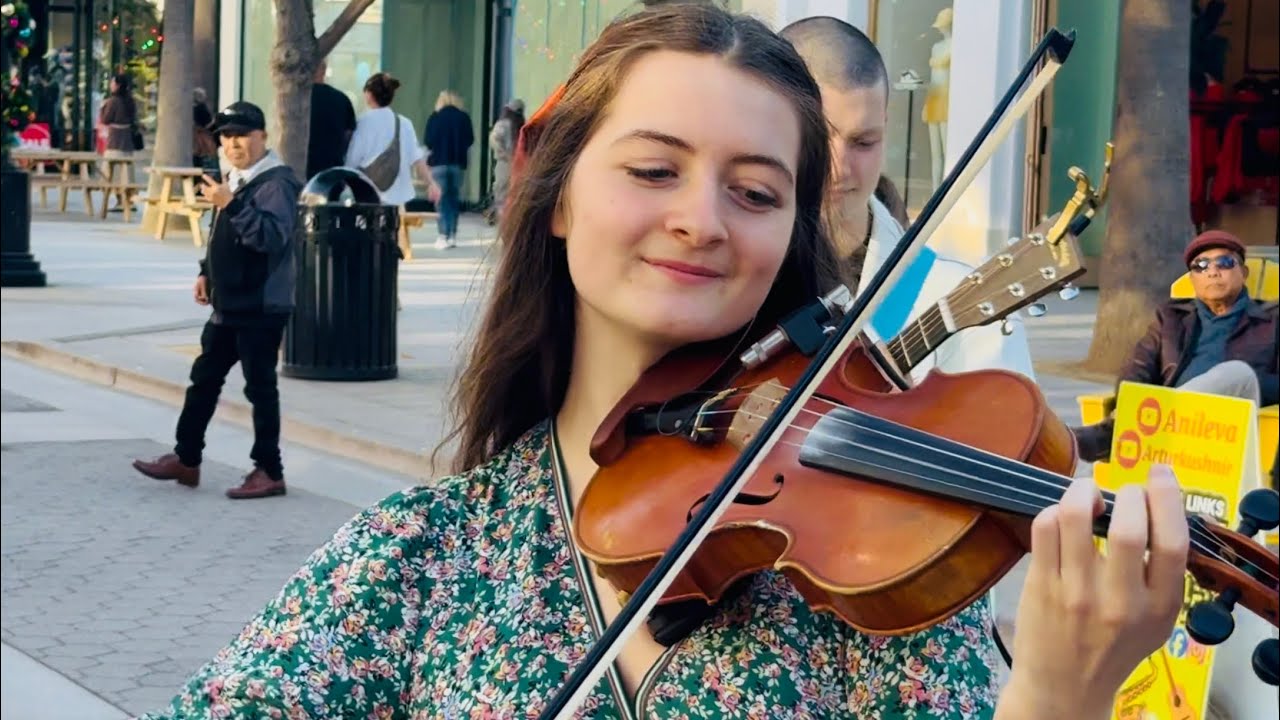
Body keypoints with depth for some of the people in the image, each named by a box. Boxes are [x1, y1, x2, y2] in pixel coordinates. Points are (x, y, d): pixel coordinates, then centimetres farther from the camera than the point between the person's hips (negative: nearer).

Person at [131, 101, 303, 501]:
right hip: (228, 305, 9)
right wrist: (207, 272, 14)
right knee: (204, 379, 14)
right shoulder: (235, 180, 14)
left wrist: (232, 204, -35)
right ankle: (186, 459, 25)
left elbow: (273, 236, -30)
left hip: (262, 307, -9)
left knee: (260, 387, -2)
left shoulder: (277, 182, -15)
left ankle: (269, 472, 7)